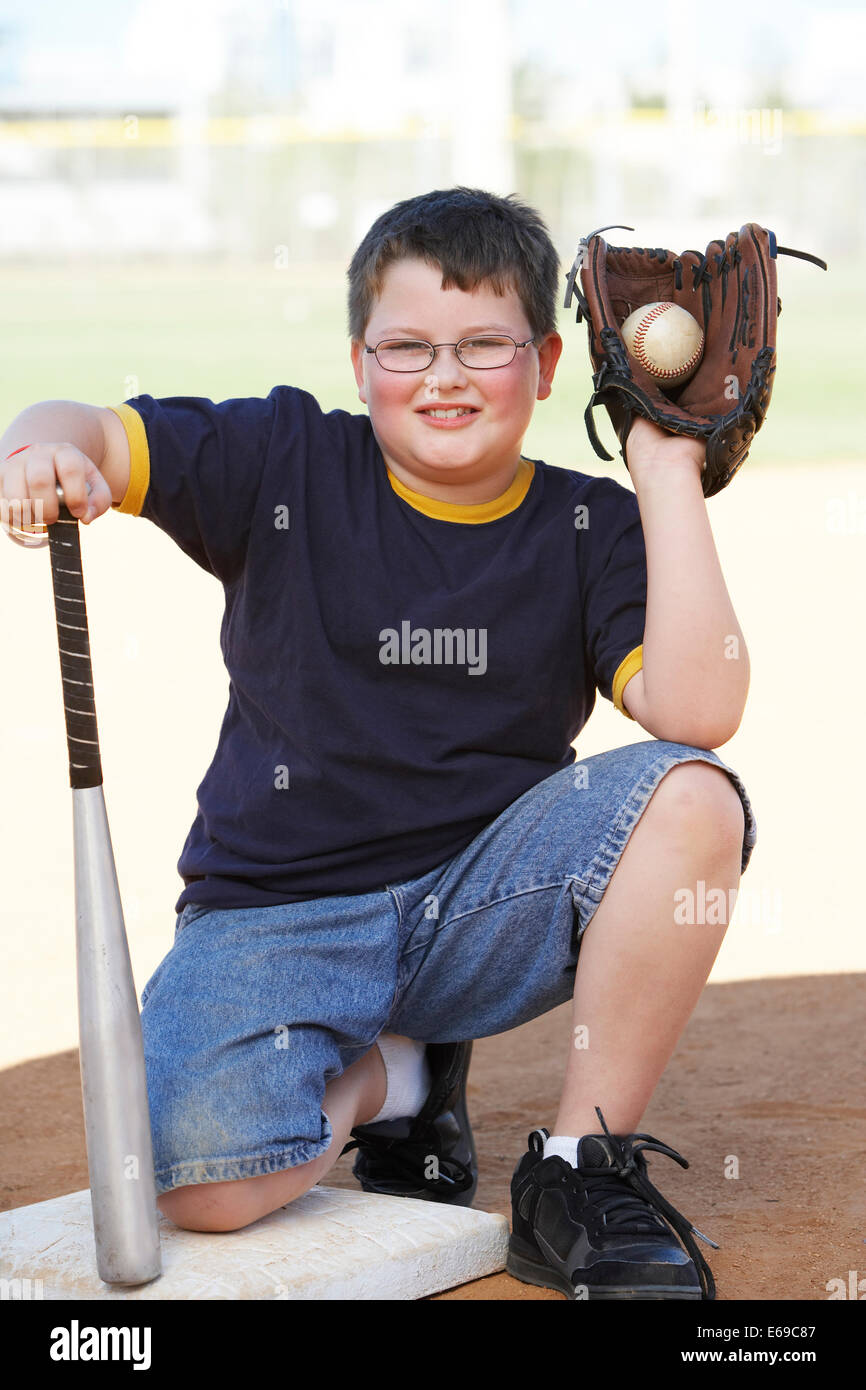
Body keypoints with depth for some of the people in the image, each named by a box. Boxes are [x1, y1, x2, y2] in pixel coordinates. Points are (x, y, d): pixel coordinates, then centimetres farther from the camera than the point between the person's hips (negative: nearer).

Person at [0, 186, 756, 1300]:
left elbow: (697, 712, -16)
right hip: (277, 915, -1)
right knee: (197, 1180, -29)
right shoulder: (289, 465, -2)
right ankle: (383, 1077, 9)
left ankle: (581, 1172, -11)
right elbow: (92, 433, -8)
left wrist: (669, 481, -17)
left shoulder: (592, 529, 0)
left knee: (688, 799, -27)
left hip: (482, 914, 1)